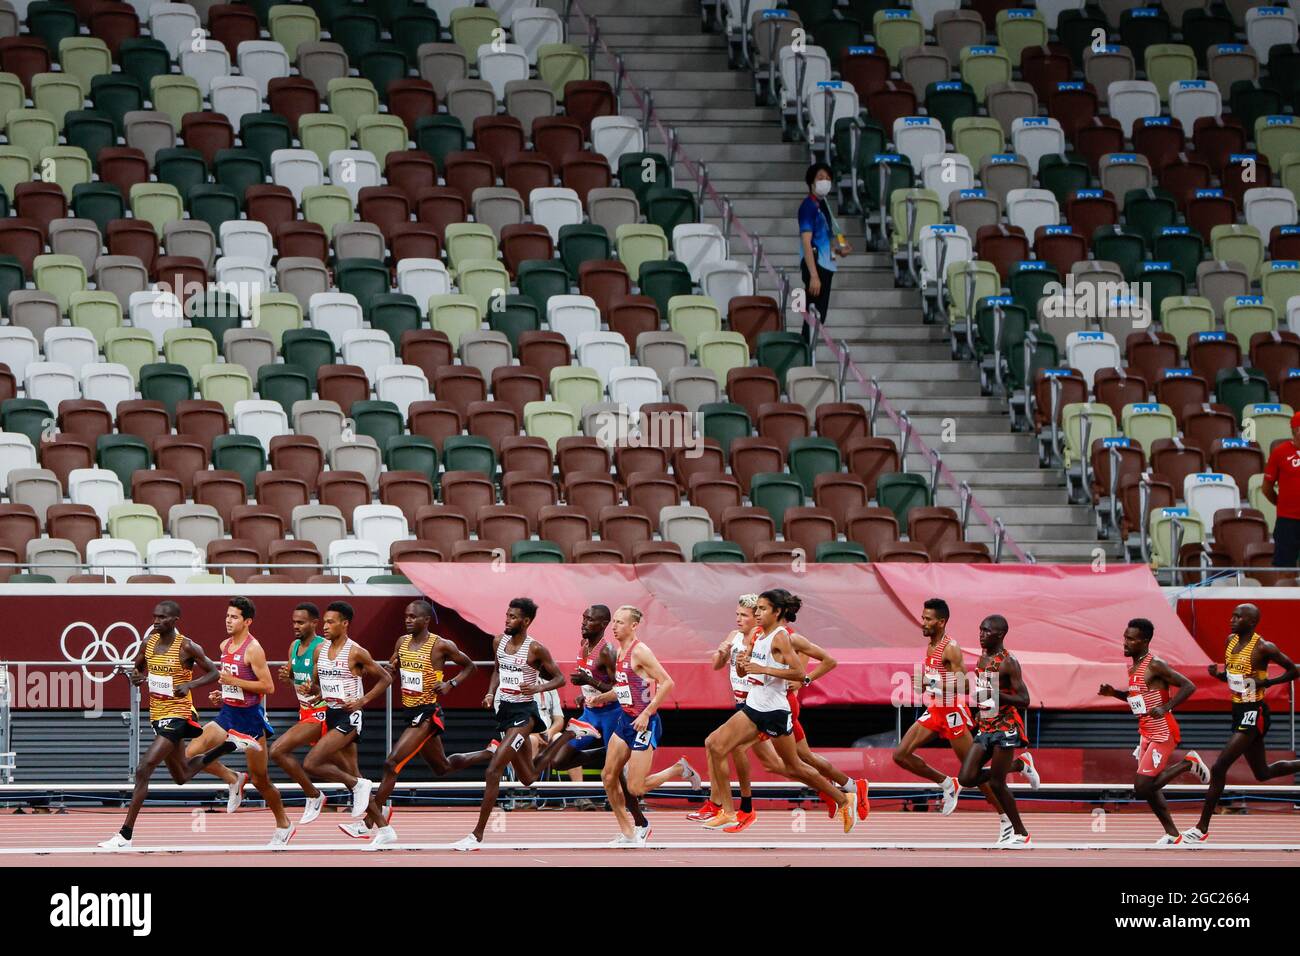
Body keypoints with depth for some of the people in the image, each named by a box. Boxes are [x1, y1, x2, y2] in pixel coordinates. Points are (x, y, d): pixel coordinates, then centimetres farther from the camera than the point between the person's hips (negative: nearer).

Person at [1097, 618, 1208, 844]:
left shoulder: (1154, 666, -17)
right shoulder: (1133, 668, 11)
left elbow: (1188, 686, -19)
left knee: (1142, 787, -12)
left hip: (1163, 734, -9)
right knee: (1147, 788, 9)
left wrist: (1165, 708, -29)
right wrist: (1114, 693, 9)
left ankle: (1188, 764, 5)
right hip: (1146, 734, 9)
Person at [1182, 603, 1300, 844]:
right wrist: (1217, 674, -2)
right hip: (1239, 712, 9)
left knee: (1219, 768, -13)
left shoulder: (1264, 648, -15)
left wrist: (1265, 682, -19)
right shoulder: (1231, 641, 8)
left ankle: (1202, 829, -8)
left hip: (1253, 713, -9)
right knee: (1263, 773, 19)